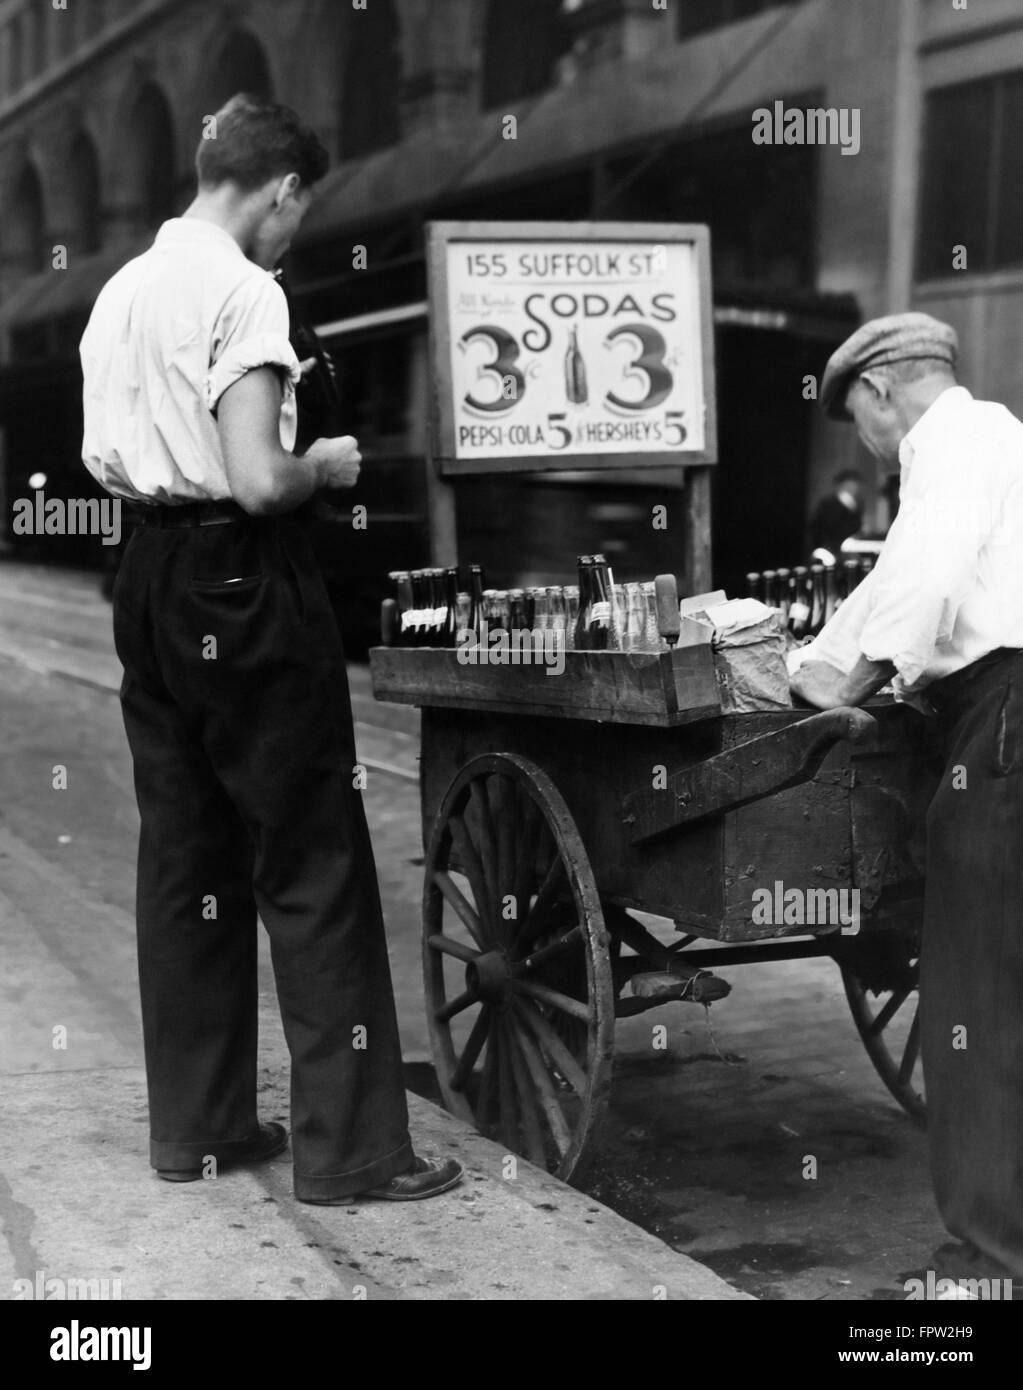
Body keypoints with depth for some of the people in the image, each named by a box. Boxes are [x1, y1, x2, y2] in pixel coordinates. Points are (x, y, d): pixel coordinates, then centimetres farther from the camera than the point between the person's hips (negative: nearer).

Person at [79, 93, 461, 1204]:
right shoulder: (243, 290, -14)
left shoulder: (119, 290, 11)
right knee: (311, 862, -1)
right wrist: (326, 465, -3)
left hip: (148, 575, 8)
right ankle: (348, 1145, 4)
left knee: (183, 854, 14)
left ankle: (195, 1124, 23)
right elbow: (258, 482, -21)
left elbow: (100, 460, 17)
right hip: (241, 585, -8)